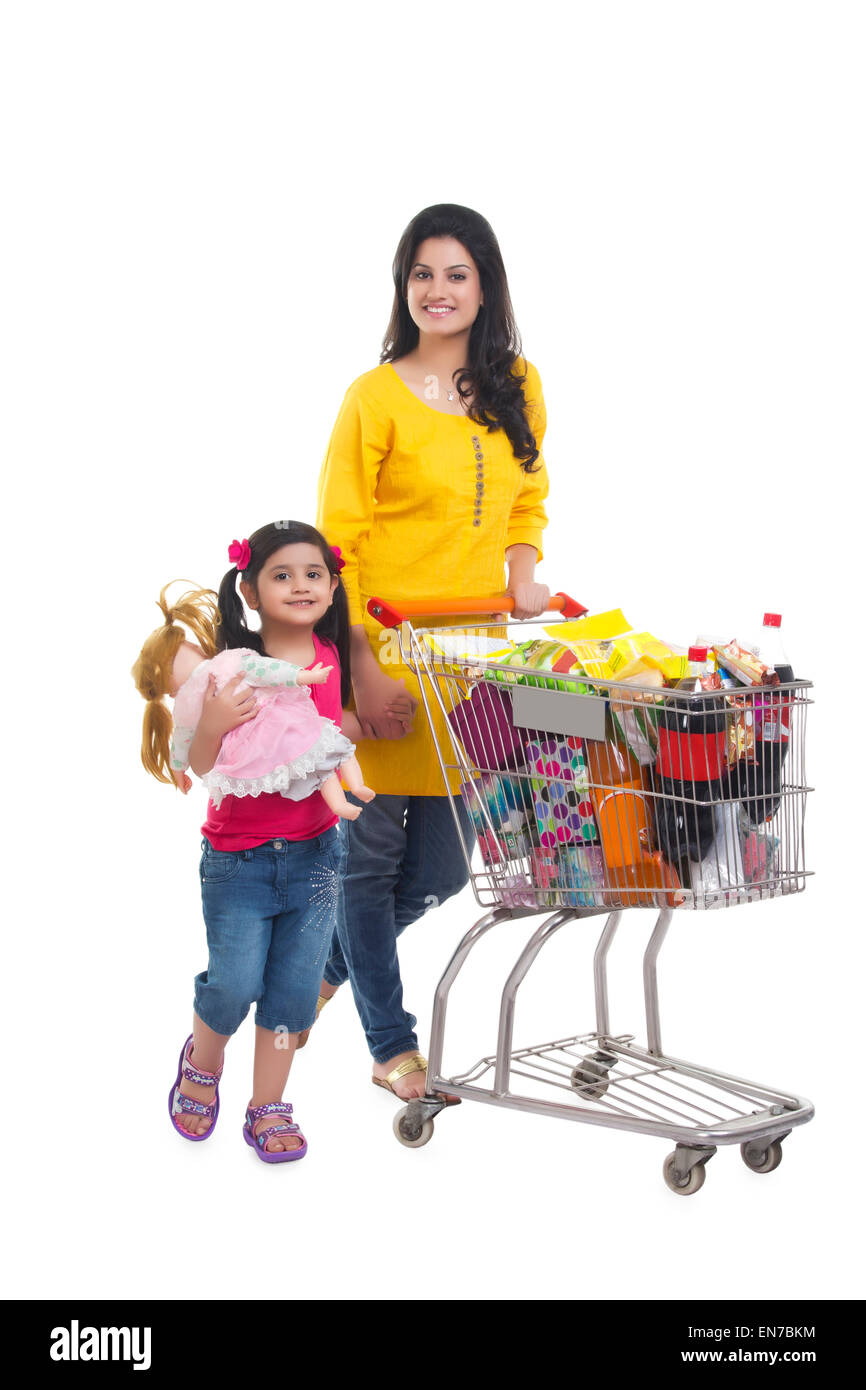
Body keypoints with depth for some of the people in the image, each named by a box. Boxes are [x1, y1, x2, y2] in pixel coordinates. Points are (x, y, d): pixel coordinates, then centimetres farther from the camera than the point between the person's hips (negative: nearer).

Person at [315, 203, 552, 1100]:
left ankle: (326, 963, 38)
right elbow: (337, 542, -8)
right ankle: (391, 1044, 22)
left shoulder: (516, 386, 9)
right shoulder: (376, 397, -7)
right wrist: (364, 666, -15)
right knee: (374, 850, 5)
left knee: (442, 868, 10)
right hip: (389, 652, -5)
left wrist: (522, 572, 2)